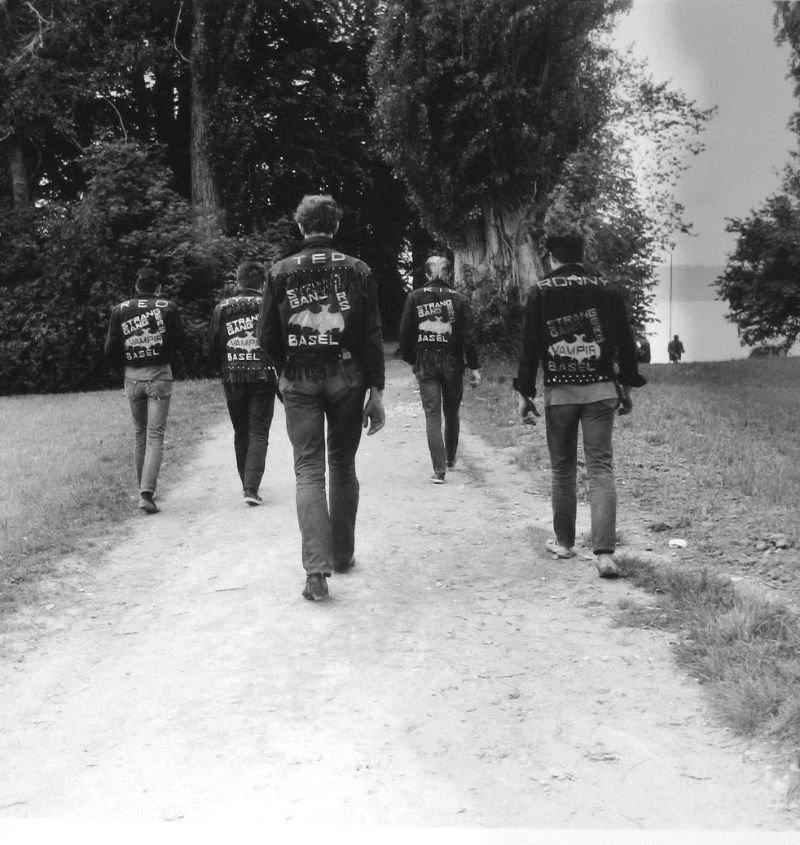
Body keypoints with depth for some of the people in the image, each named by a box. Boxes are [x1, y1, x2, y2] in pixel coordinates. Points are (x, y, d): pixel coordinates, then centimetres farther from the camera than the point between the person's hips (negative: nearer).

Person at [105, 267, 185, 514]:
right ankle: (147, 493, -14)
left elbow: (110, 349, 2)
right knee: (155, 435, -3)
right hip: (159, 375, -3)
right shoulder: (168, 308, -2)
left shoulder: (120, 310, 3)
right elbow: (179, 343, -1)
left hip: (132, 377, 3)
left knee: (139, 433, 18)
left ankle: (143, 488, 25)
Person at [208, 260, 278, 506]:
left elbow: (212, 348, 4)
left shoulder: (222, 308, 4)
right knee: (258, 434, 1)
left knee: (241, 434, 16)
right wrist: (281, 375, 7)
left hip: (232, 380, 2)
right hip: (262, 378, -2)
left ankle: (247, 484, 25)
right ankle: (252, 488, -12)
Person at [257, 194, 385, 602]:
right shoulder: (358, 271, 0)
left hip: (299, 382, -1)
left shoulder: (280, 272, -1)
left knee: (308, 471, 1)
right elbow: (372, 336, -2)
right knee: (343, 467, 15)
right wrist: (376, 392, 2)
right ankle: (343, 555, 26)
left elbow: (266, 334, 1)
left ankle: (316, 568, -10)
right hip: (347, 379, 1)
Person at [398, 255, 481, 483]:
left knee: (432, 416, 0)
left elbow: (405, 333, 1)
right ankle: (450, 459, 36)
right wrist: (474, 367, -1)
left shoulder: (415, 298, -2)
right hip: (453, 364, 1)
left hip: (425, 364, -1)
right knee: (452, 414, 19)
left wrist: (411, 360, 13)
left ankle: (439, 469, -9)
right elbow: (468, 336, -6)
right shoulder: (459, 300, -4)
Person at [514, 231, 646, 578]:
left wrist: (525, 393, 3)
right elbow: (625, 343, 8)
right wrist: (627, 388, 16)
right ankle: (604, 552, -11)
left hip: (558, 392, -1)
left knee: (562, 468, 13)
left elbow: (528, 346, -1)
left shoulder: (541, 292, 0)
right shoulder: (605, 291, 5)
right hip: (601, 390, 1)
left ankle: (564, 542, 23)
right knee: (601, 468, -1)